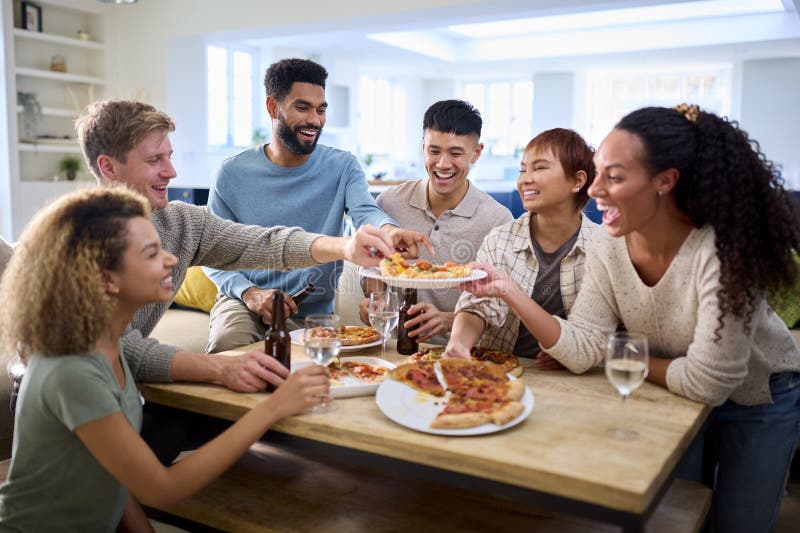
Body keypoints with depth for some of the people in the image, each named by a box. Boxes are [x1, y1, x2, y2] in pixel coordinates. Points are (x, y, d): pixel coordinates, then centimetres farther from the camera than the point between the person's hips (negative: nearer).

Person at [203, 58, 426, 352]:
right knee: (228, 342, -30)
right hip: (243, 300, -1)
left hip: (315, 312, 1)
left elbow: (365, 212, -19)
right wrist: (249, 292, -17)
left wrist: (389, 230, -45)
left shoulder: (342, 167, 1)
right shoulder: (232, 174, -1)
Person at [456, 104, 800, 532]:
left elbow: (706, 383, -32)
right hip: (676, 395, 4)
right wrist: (507, 289, -31)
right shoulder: (608, 249, -19)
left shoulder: (722, 251, -35)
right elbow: (583, 351, -23)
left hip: (758, 398, -4)